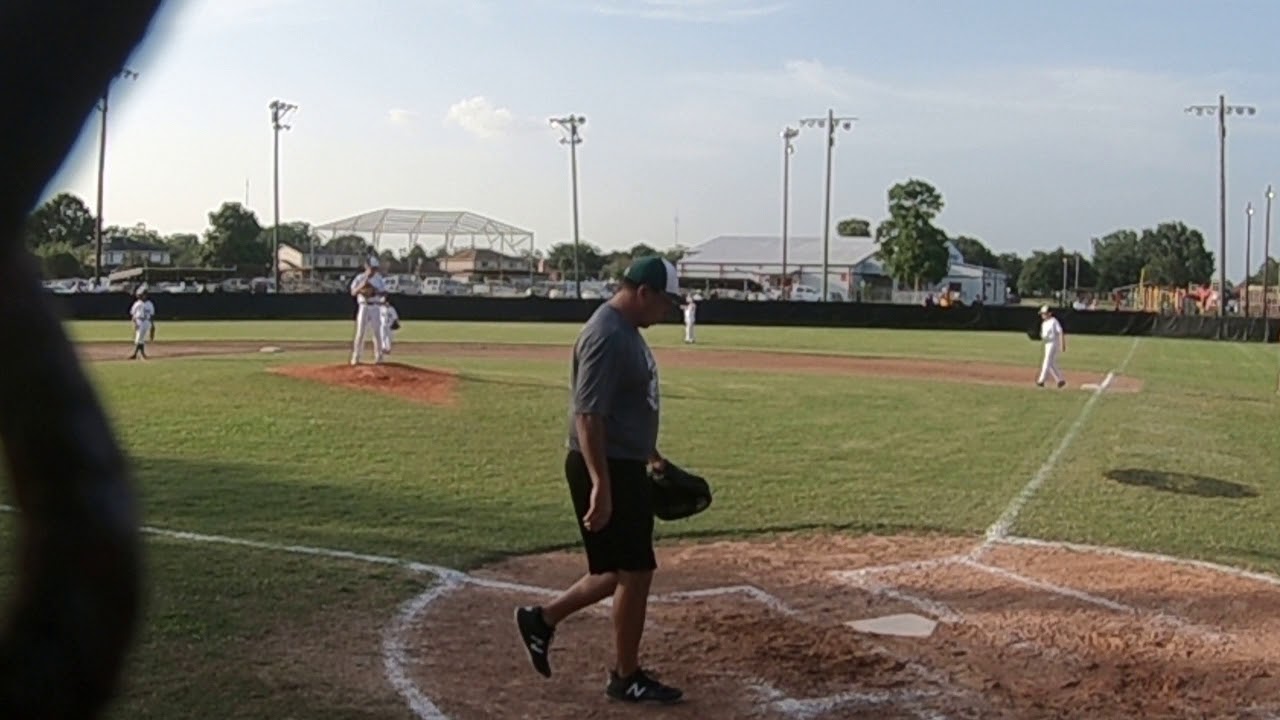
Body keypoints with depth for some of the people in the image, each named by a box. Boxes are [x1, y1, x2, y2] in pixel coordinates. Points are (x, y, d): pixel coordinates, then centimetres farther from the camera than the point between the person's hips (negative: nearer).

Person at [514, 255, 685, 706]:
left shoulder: (626, 330, 12)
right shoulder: (607, 335, -20)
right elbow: (587, 415, -26)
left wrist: (650, 455, 25)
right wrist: (601, 487, -29)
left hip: (626, 466, 10)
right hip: (605, 470, -10)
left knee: (625, 570, 17)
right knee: (634, 572, 0)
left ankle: (542, 619, 29)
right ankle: (626, 678, 16)